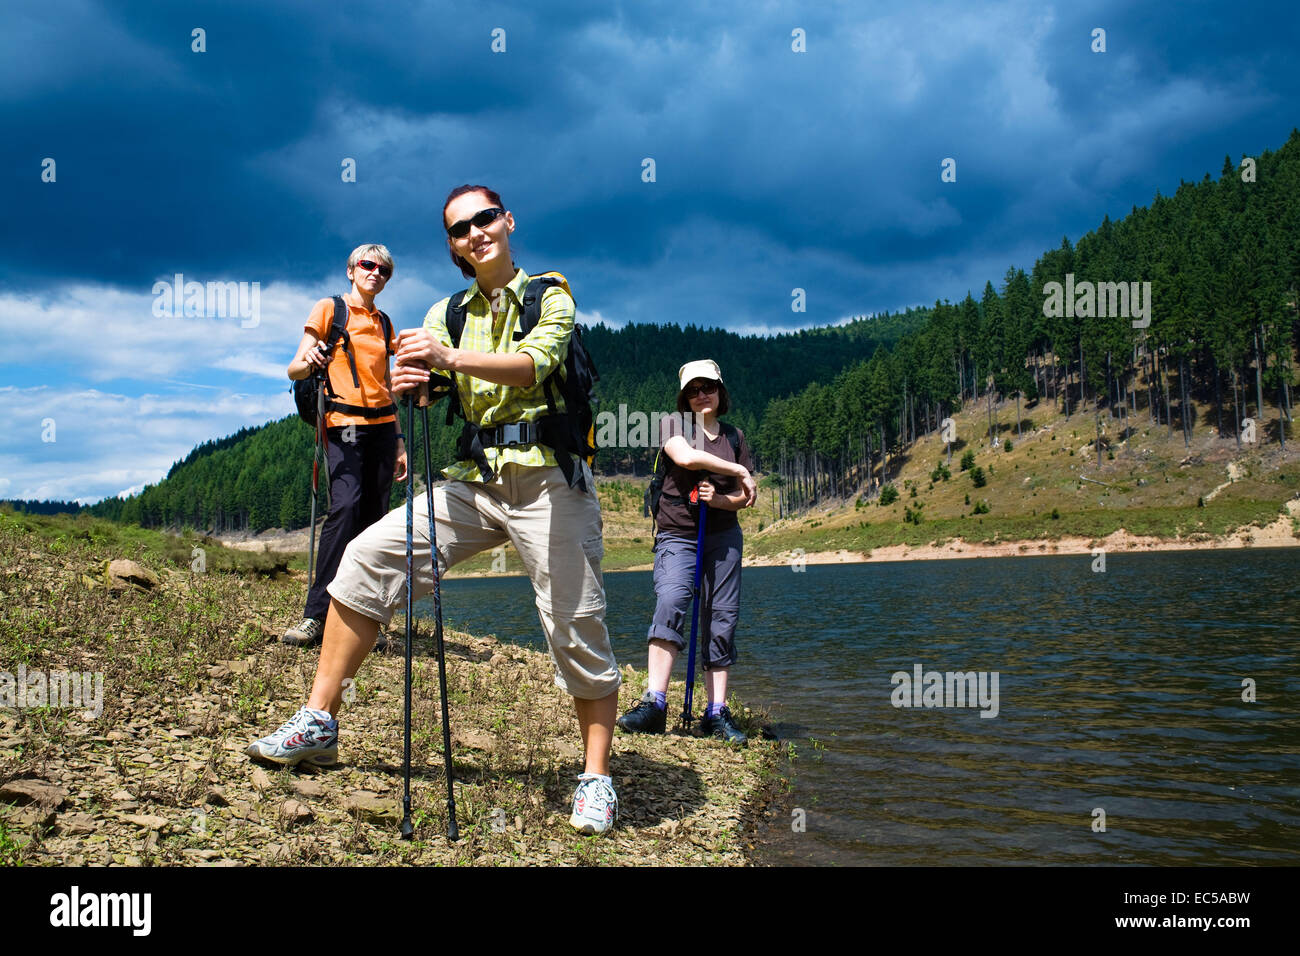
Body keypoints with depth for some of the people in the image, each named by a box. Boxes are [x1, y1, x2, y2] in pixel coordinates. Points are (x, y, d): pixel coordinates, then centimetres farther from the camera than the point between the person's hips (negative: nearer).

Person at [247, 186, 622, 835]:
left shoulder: (550, 296, 2)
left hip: (547, 480, -4)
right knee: (368, 556, -7)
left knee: (576, 627, -7)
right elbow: (426, 383, 2)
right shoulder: (446, 314, 16)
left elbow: (534, 364, -18)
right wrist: (409, 382, -23)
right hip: (474, 481, 5)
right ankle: (318, 722, 2)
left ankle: (596, 779, 6)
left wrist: (451, 358, -33)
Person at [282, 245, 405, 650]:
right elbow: (295, 370, -1)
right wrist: (309, 363, -25)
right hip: (344, 423, -5)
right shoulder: (329, 309, 5)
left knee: (373, 518, -1)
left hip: (381, 425, 5)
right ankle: (316, 614, -20)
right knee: (345, 506, -22)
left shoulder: (383, 324, 20)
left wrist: (398, 441, 17)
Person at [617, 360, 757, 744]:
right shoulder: (673, 424, 3)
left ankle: (717, 713, 3)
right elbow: (685, 456, -19)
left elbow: (746, 496, 14)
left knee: (722, 619, 0)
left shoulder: (734, 436, 13)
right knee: (670, 601, -25)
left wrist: (722, 499, -9)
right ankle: (654, 703, -29)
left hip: (723, 535, 4)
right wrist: (738, 471, -13)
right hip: (677, 534, -4)